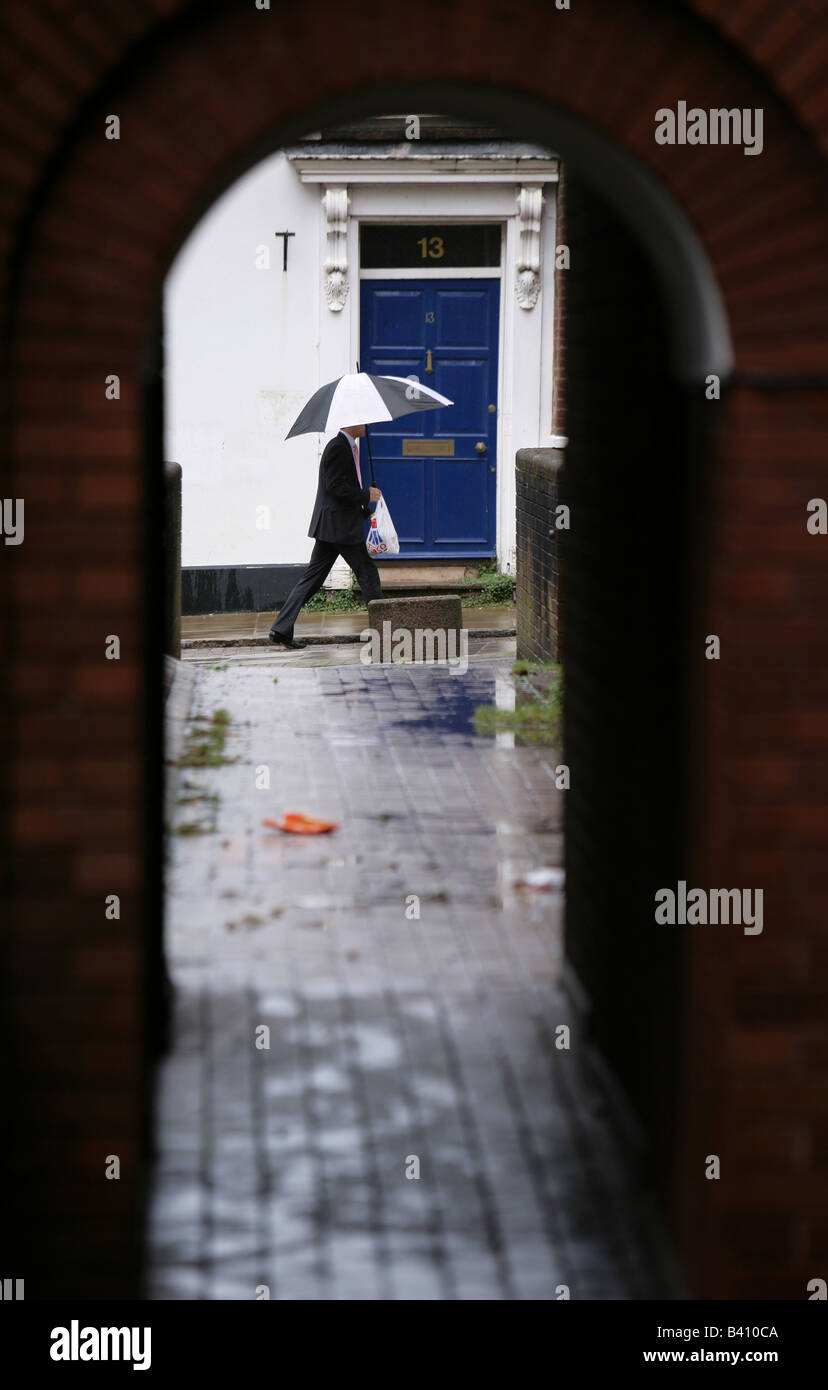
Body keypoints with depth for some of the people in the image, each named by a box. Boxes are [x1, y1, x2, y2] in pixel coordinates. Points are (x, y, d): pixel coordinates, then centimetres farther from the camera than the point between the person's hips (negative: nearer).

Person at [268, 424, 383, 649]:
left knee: (312, 578, 7)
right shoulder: (337, 448, -14)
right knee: (367, 572, -1)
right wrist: (366, 496, -13)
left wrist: (367, 512, 18)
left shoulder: (348, 447, 18)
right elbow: (336, 487, -21)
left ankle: (280, 631, 4)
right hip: (339, 527, -10)